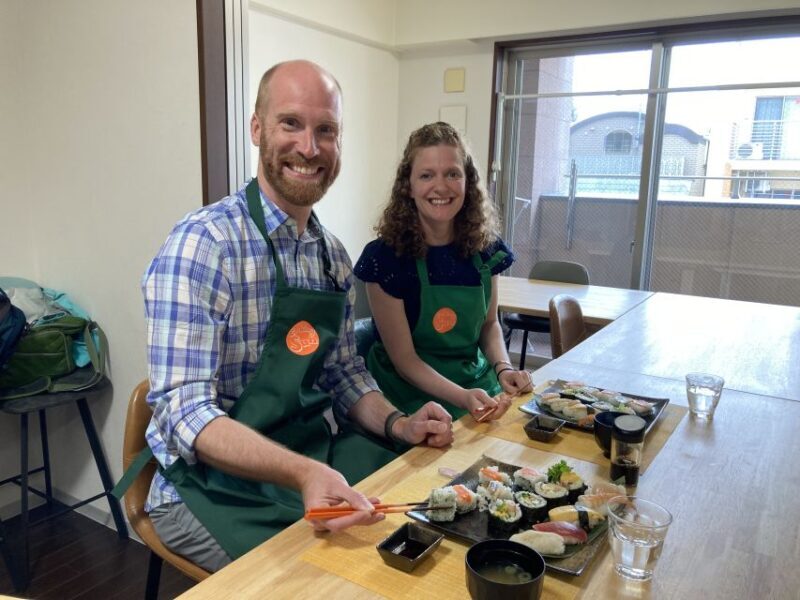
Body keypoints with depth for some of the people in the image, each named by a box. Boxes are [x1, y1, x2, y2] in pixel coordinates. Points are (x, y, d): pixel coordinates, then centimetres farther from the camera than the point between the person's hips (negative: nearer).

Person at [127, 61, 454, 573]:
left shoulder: (334, 256, 4)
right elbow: (184, 411, -24)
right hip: (216, 484, -6)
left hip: (312, 454, 7)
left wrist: (398, 424, -6)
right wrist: (301, 473, -37)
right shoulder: (203, 243, -19)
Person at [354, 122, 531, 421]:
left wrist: (503, 368, -7)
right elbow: (404, 358, -13)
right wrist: (463, 398, -26)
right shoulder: (385, 256, -15)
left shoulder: (485, 247, -2)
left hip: (479, 383, 5)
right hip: (412, 392, -5)